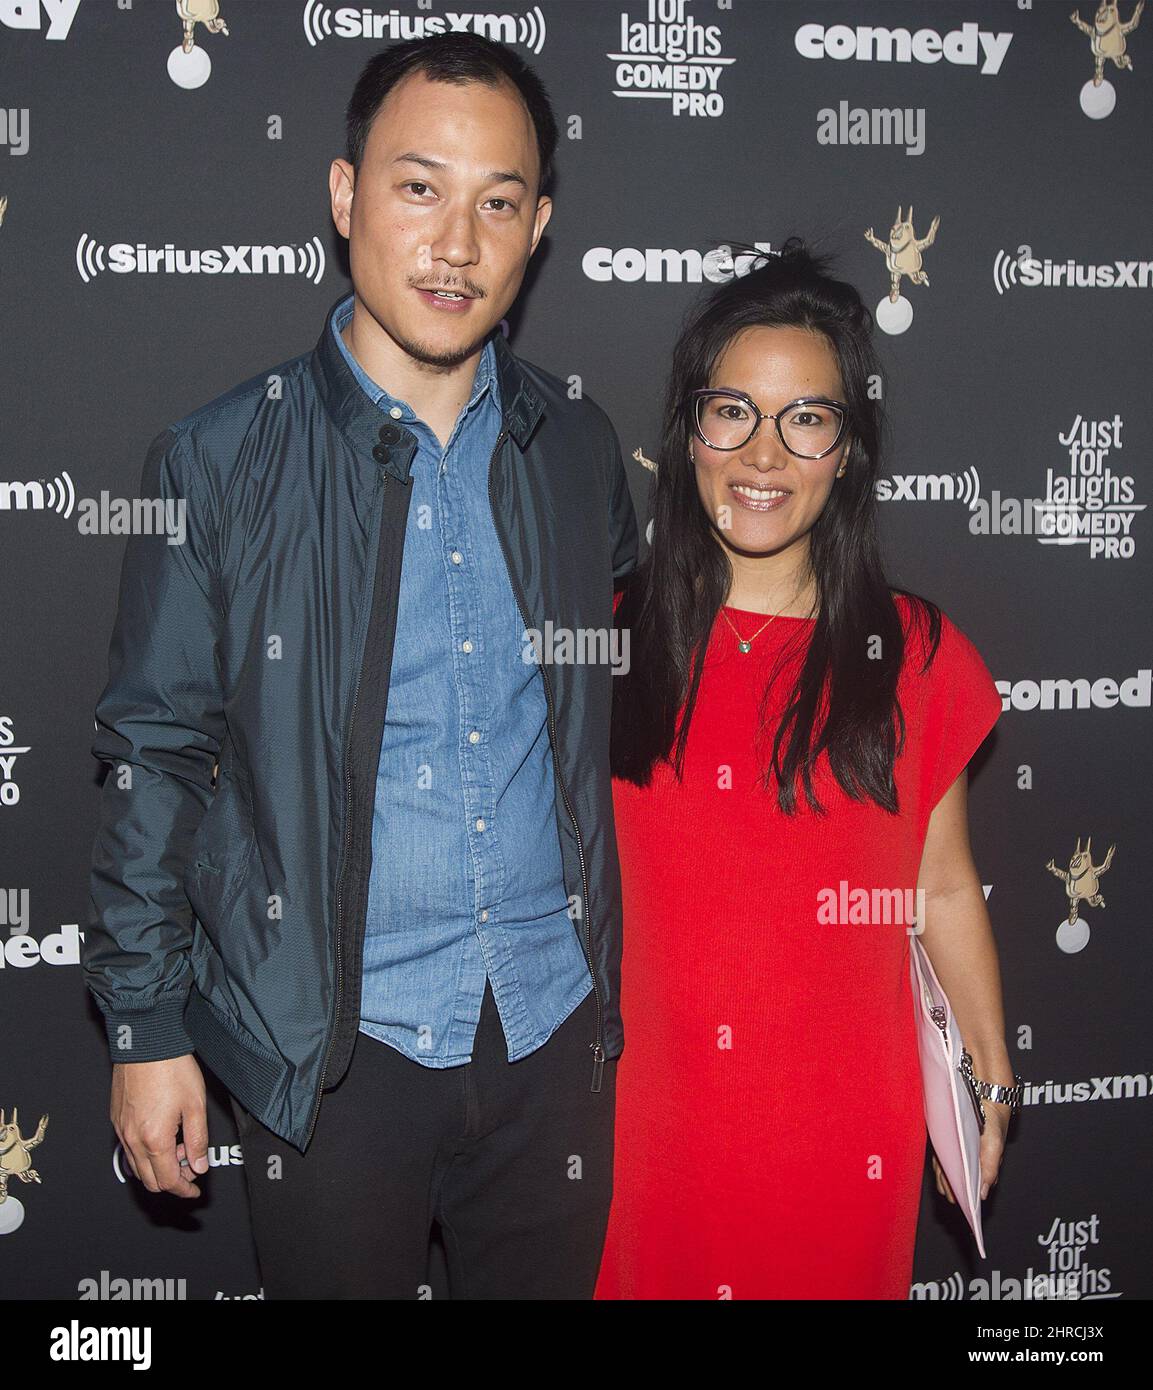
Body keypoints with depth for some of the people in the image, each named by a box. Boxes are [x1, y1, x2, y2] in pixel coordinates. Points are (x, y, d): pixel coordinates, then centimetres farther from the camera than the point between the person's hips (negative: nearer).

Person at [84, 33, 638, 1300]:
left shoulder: (577, 449, 2)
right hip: (331, 1041, -3)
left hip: (553, 1026, 3)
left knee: (550, 1282, 19)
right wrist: (147, 1029, -4)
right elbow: (153, 757, -4)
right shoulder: (220, 462, -8)